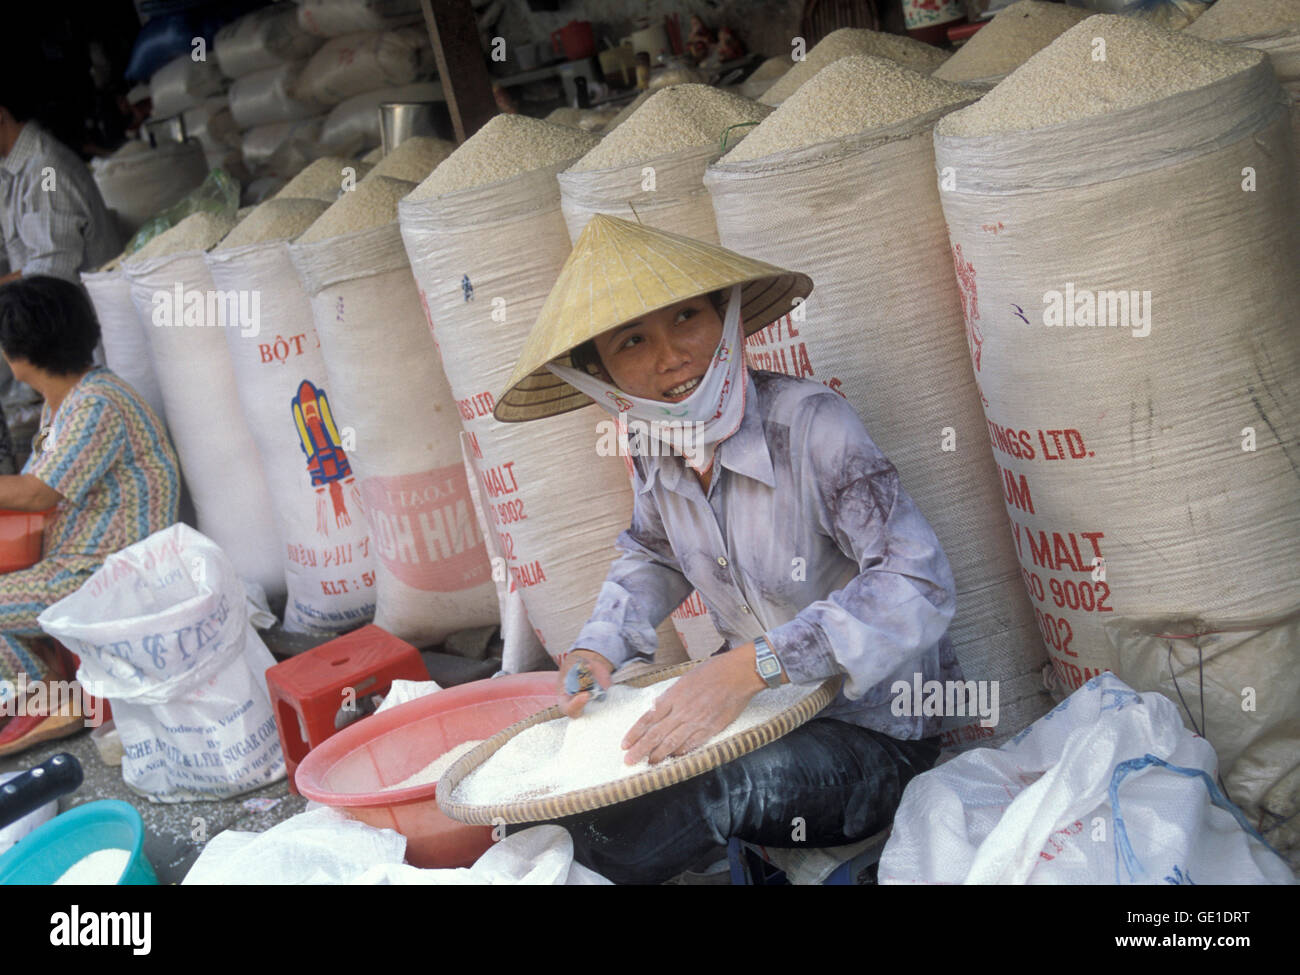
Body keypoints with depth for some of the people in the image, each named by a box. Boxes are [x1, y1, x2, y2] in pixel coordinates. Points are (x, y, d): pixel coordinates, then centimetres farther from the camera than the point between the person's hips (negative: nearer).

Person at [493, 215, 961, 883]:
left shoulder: (808, 425, -23)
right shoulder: (655, 456, -2)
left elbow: (920, 587, -31)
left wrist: (751, 665, -38)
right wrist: (600, 647, 1)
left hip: (874, 732, -6)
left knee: (712, 790, -32)